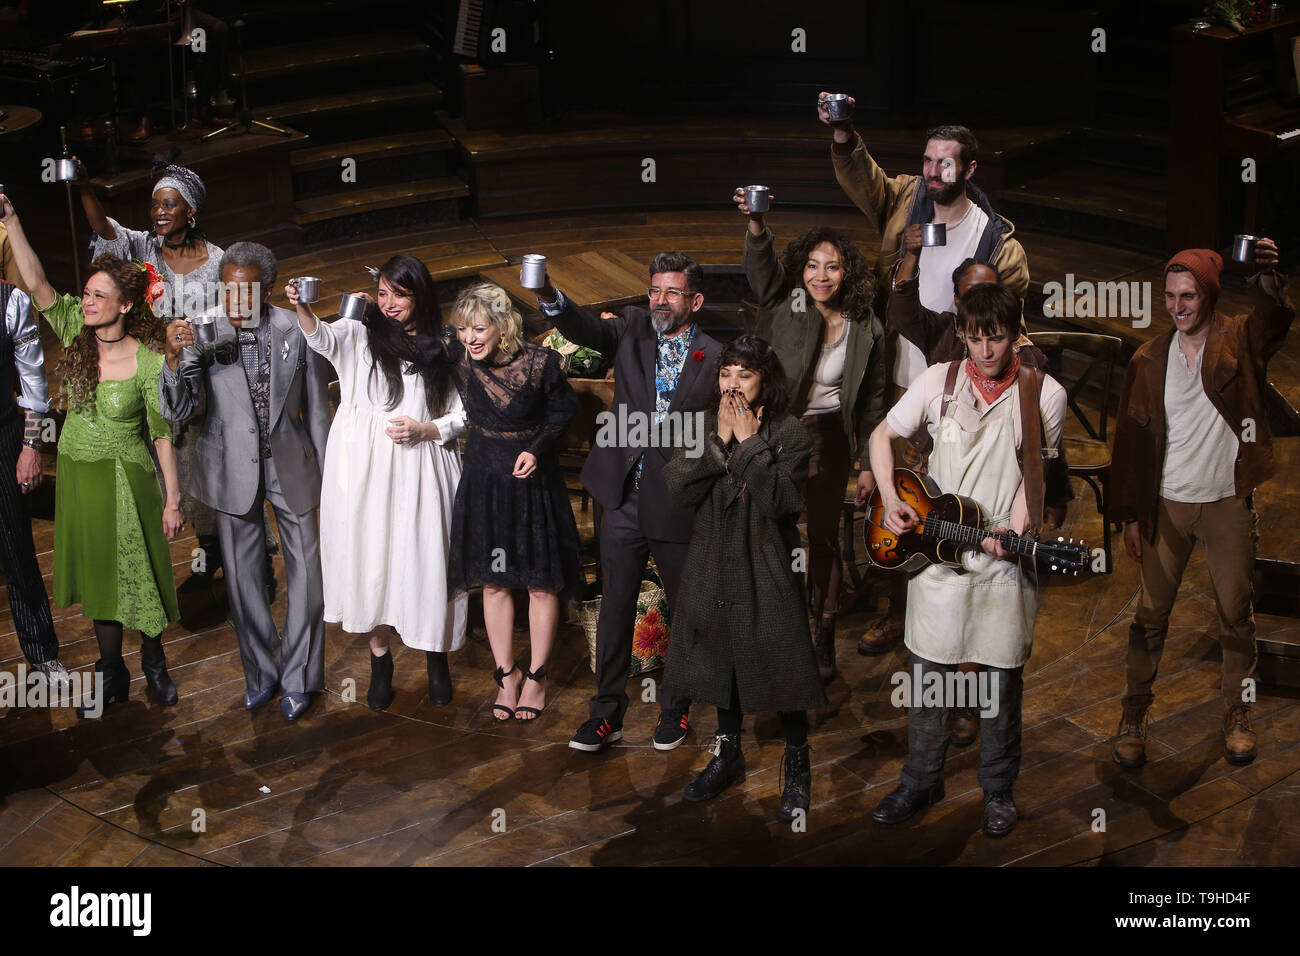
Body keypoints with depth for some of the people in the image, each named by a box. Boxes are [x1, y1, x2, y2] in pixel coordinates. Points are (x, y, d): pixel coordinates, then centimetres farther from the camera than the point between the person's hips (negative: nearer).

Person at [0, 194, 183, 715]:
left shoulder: (148, 362, -17)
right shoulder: (76, 333, -7)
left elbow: (163, 433, -13)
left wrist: (173, 498, -12)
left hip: (126, 476, -4)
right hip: (77, 470, 4)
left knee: (137, 571, 8)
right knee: (95, 570, 14)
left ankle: (154, 661, 30)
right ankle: (111, 671, 28)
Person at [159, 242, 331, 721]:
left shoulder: (297, 330, -12)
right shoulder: (203, 332, -13)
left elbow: (317, 408, -1)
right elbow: (177, 411, -17)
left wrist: (326, 473, 4)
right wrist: (174, 357, -34)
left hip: (292, 466, 0)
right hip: (233, 470, 1)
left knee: (306, 574, 6)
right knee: (243, 577, 14)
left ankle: (298, 677, 24)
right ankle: (261, 672, 33)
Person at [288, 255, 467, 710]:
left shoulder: (439, 350, 9)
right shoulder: (359, 335, 4)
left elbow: (461, 415, 13)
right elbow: (322, 337, -19)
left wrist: (426, 429, -7)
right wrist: (302, 308, -41)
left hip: (419, 468, 0)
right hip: (365, 468, 0)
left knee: (423, 560, 1)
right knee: (371, 558, 4)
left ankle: (435, 659, 20)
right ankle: (380, 657, 19)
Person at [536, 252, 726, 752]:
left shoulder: (716, 358, -4)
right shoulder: (633, 329, 2)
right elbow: (587, 330, -16)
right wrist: (550, 298, -35)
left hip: (679, 505, -2)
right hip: (623, 499, 2)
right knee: (615, 607, 8)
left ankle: (675, 709, 29)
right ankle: (606, 713, 18)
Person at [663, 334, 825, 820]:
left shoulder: (790, 433, -8)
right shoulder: (705, 426, 4)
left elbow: (782, 499, -22)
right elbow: (677, 489, -9)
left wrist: (750, 442, -19)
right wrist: (719, 440, -16)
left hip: (768, 572, -4)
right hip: (715, 569, 4)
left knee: (779, 667, 0)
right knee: (722, 664, 16)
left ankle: (797, 768, 17)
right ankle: (727, 754, 35)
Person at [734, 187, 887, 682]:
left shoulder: (866, 329, 0)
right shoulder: (784, 304, -3)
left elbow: (873, 400, 6)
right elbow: (761, 267, -22)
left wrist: (868, 465, 5)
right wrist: (756, 222, -42)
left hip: (828, 440, 1)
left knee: (824, 535, 11)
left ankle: (824, 637, 25)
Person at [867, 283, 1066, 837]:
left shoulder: (1044, 394, -2)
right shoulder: (939, 381, 1)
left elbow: (1034, 472, 1)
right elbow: (882, 434, 10)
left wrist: (1015, 529, -15)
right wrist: (890, 500, -3)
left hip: (1004, 560, -1)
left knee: (1000, 678, 6)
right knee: (929, 671, 9)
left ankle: (998, 789, 23)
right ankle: (921, 781, 24)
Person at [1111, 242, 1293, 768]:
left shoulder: (1239, 341, -4)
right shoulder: (1149, 359, 3)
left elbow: (1275, 319, -28)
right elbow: (1131, 437, 5)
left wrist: (1269, 276, -51)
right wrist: (1130, 513, 2)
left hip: (1229, 502, -1)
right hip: (1167, 503, 1)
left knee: (1236, 613, 7)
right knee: (1151, 613, 4)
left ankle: (1238, 714, 21)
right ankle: (1134, 715, 15)